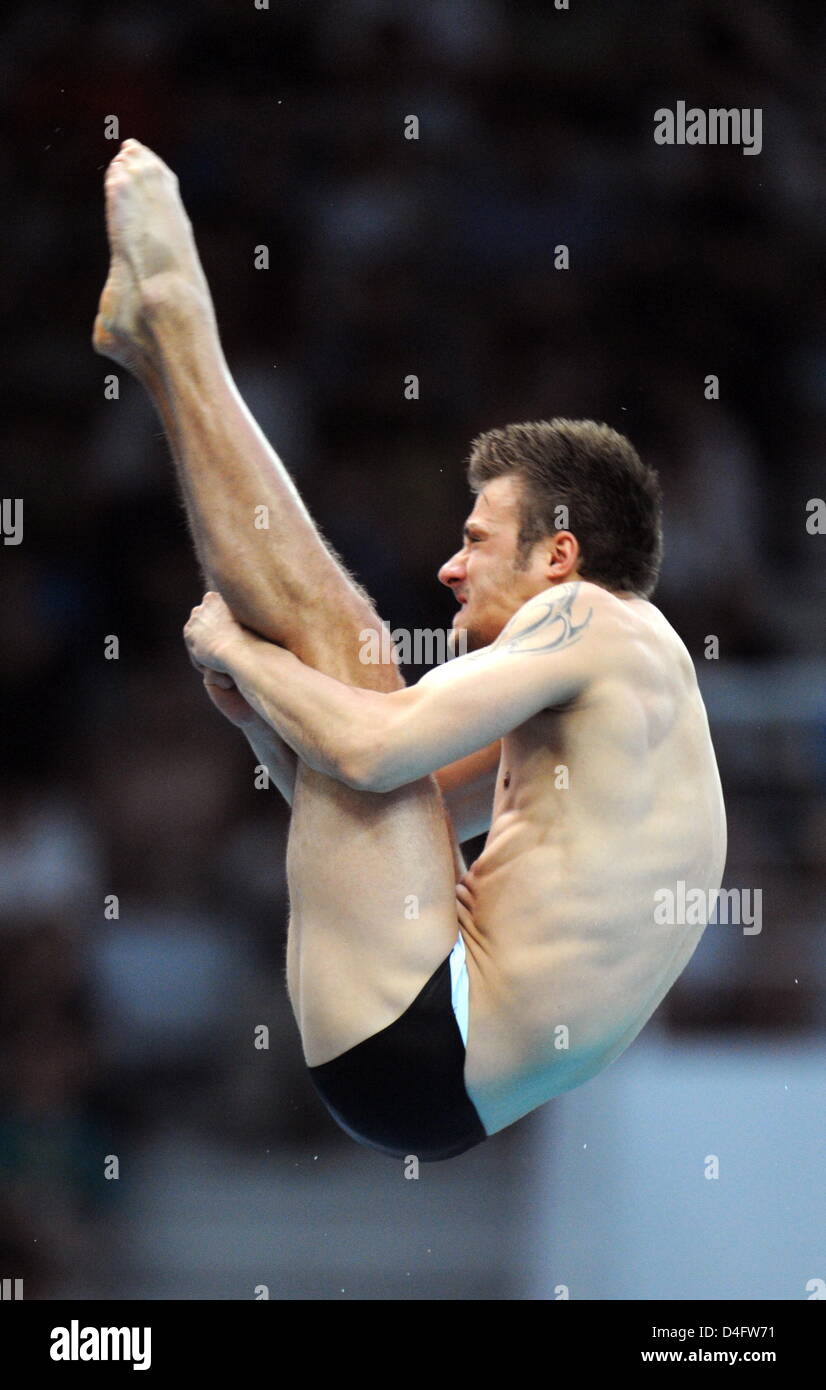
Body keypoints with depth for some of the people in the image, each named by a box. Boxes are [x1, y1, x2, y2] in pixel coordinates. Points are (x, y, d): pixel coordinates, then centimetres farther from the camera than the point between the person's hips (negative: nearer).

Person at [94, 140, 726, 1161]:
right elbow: (392, 819, 29)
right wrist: (256, 703, 15)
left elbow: (375, 750, -18)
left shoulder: (591, 620, -6)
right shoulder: (576, 694, 23)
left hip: (419, 1052, -10)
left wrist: (234, 646, -1)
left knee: (336, 626, -6)